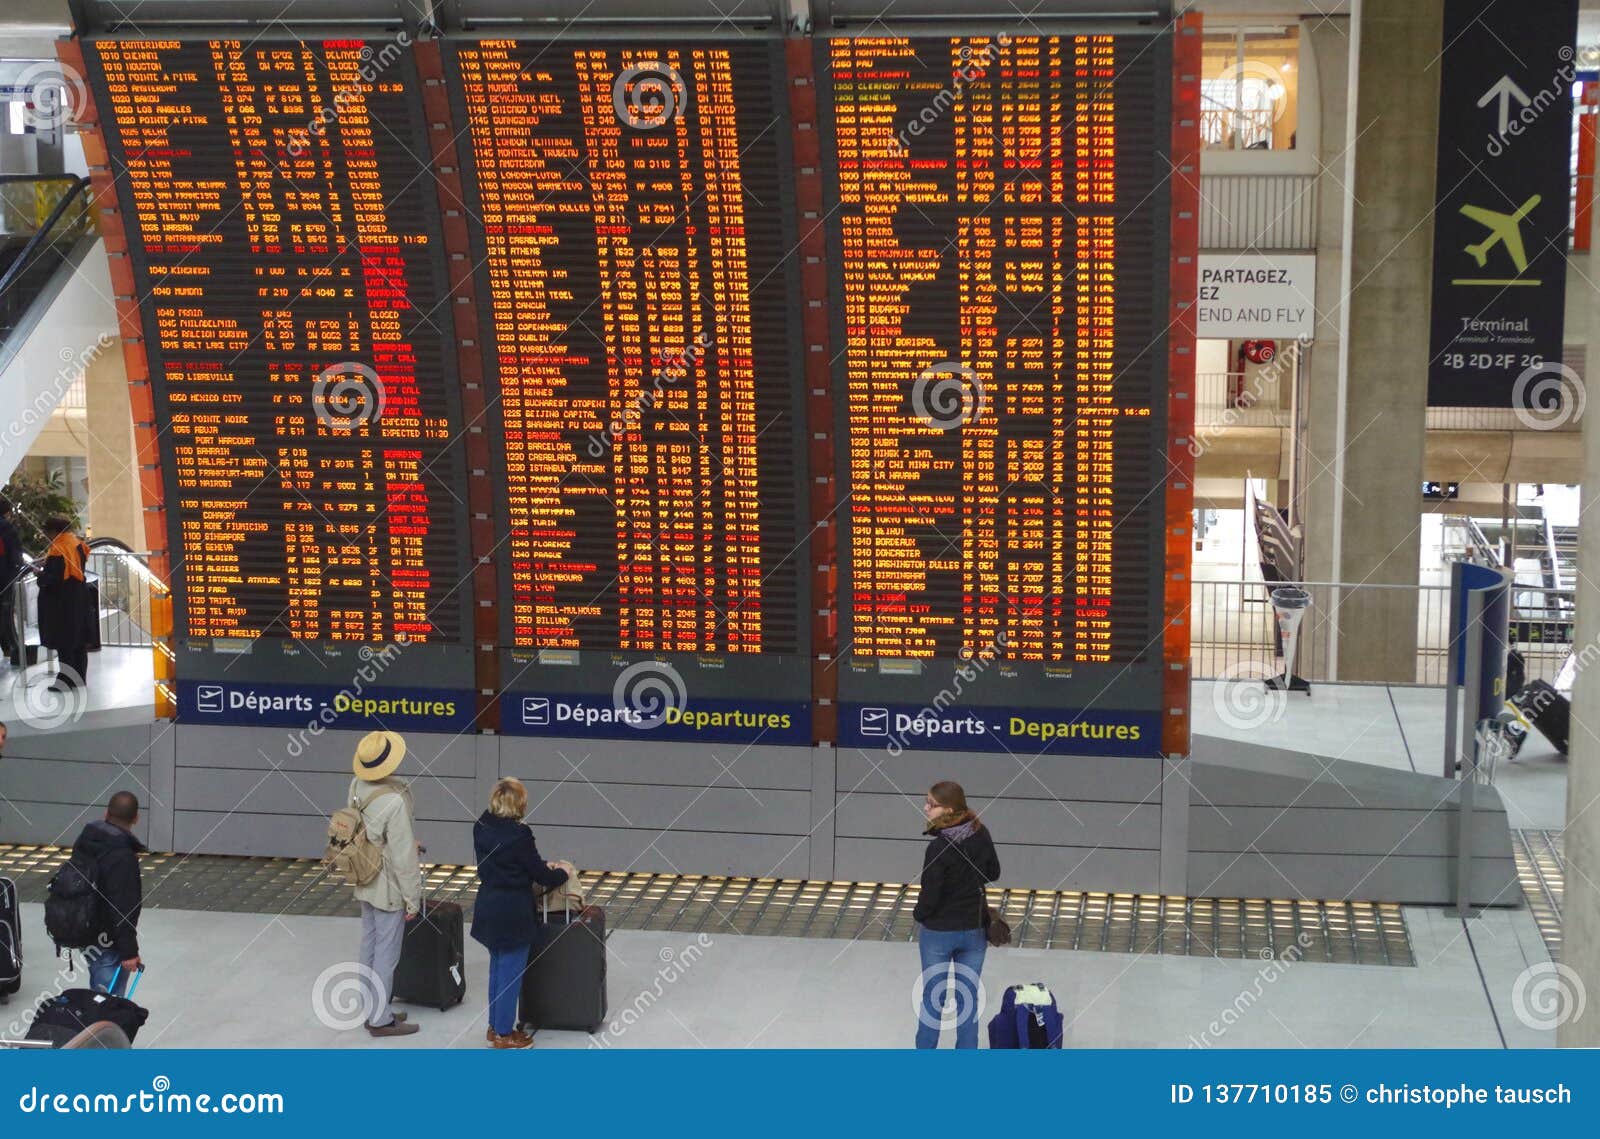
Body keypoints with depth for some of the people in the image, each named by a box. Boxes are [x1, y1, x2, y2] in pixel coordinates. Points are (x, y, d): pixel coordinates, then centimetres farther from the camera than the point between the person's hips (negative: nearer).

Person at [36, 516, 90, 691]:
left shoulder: (58, 550, -19)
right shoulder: (77, 544, 5)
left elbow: (53, 578, -23)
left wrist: (40, 575, -3)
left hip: (62, 602, -8)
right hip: (79, 600, 8)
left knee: (64, 644, -4)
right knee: (79, 643, 12)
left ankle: (65, 679, -3)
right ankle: (79, 678, 18)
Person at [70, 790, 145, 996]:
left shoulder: (84, 841, 3)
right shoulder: (123, 858, -24)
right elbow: (122, 910, -24)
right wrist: (129, 951, -19)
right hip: (108, 942, -9)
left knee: (98, 992, 22)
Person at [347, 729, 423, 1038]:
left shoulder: (357, 785, -8)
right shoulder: (394, 802, -30)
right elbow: (404, 857, -23)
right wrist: (412, 899, -12)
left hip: (366, 883, 8)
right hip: (389, 889, -8)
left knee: (369, 948, 19)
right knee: (387, 953, 5)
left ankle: (372, 1009, 31)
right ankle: (380, 1019, 15)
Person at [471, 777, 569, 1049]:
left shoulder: (481, 828, 1)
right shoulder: (518, 835, -22)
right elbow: (540, 874, -13)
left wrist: (544, 866, 15)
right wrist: (561, 874, 7)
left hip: (488, 907, 8)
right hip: (514, 912, -7)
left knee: (497, 966, 20)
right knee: (511, 971, 4)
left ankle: (495, 1026, 29)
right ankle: (504, 1034, 12)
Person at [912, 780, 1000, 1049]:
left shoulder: (938, 848, -26)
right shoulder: (981, 835, -8)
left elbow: (930, 896, -18)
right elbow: (993, 873, 8)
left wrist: (919, 915, 2)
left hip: (938, 933, -4)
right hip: (974, 931, 5)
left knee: (932, 997, 14)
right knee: (969, 998, 15)